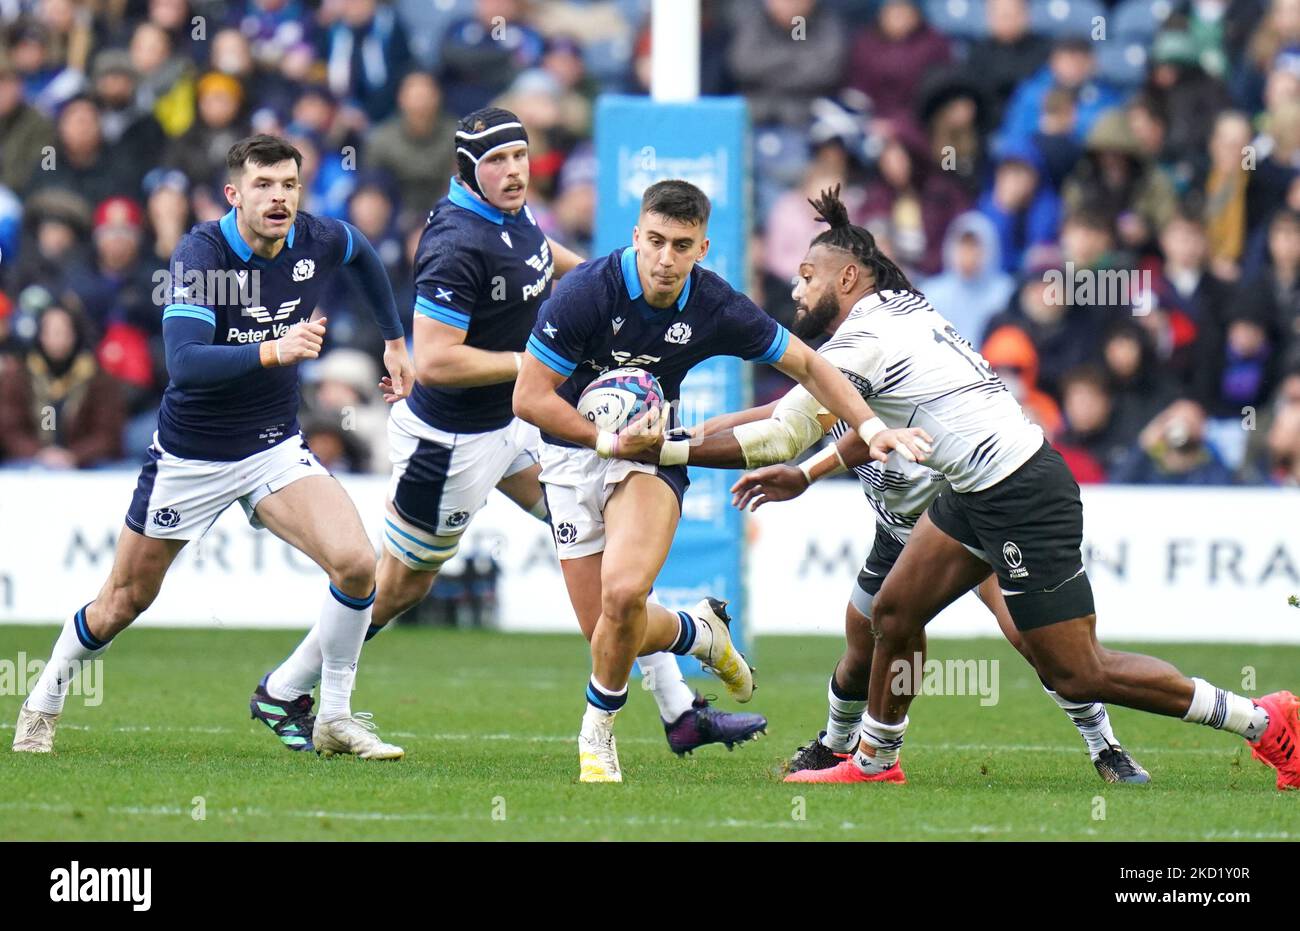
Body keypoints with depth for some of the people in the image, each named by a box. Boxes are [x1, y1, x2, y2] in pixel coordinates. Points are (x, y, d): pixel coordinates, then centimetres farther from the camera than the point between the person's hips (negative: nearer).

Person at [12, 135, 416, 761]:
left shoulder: (317, 242, -8)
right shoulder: (200, 253, -23)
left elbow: (364, 254, 19)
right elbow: (184, 362, -37)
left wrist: (394, 339, 20)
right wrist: (273, 351, -48)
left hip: (275, 450, 3)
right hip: (189, 460, -3)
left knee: (356, 563, -19)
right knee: (123, 602, 10)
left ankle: (334, 719, -2)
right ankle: (42, 705, 36)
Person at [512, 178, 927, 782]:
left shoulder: (717, 309, -14)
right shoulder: (587, 292, -23)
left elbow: (806, 365, 0)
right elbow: (529, 397, -18)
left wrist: (871, 427, -10)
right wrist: (611, 440, -27)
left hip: (651, 451, 0)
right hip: (572, 453, 0)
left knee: (623, 592, -27)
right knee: (606, 631, -4)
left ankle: (598, 734, -3)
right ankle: (697, 632, 31)